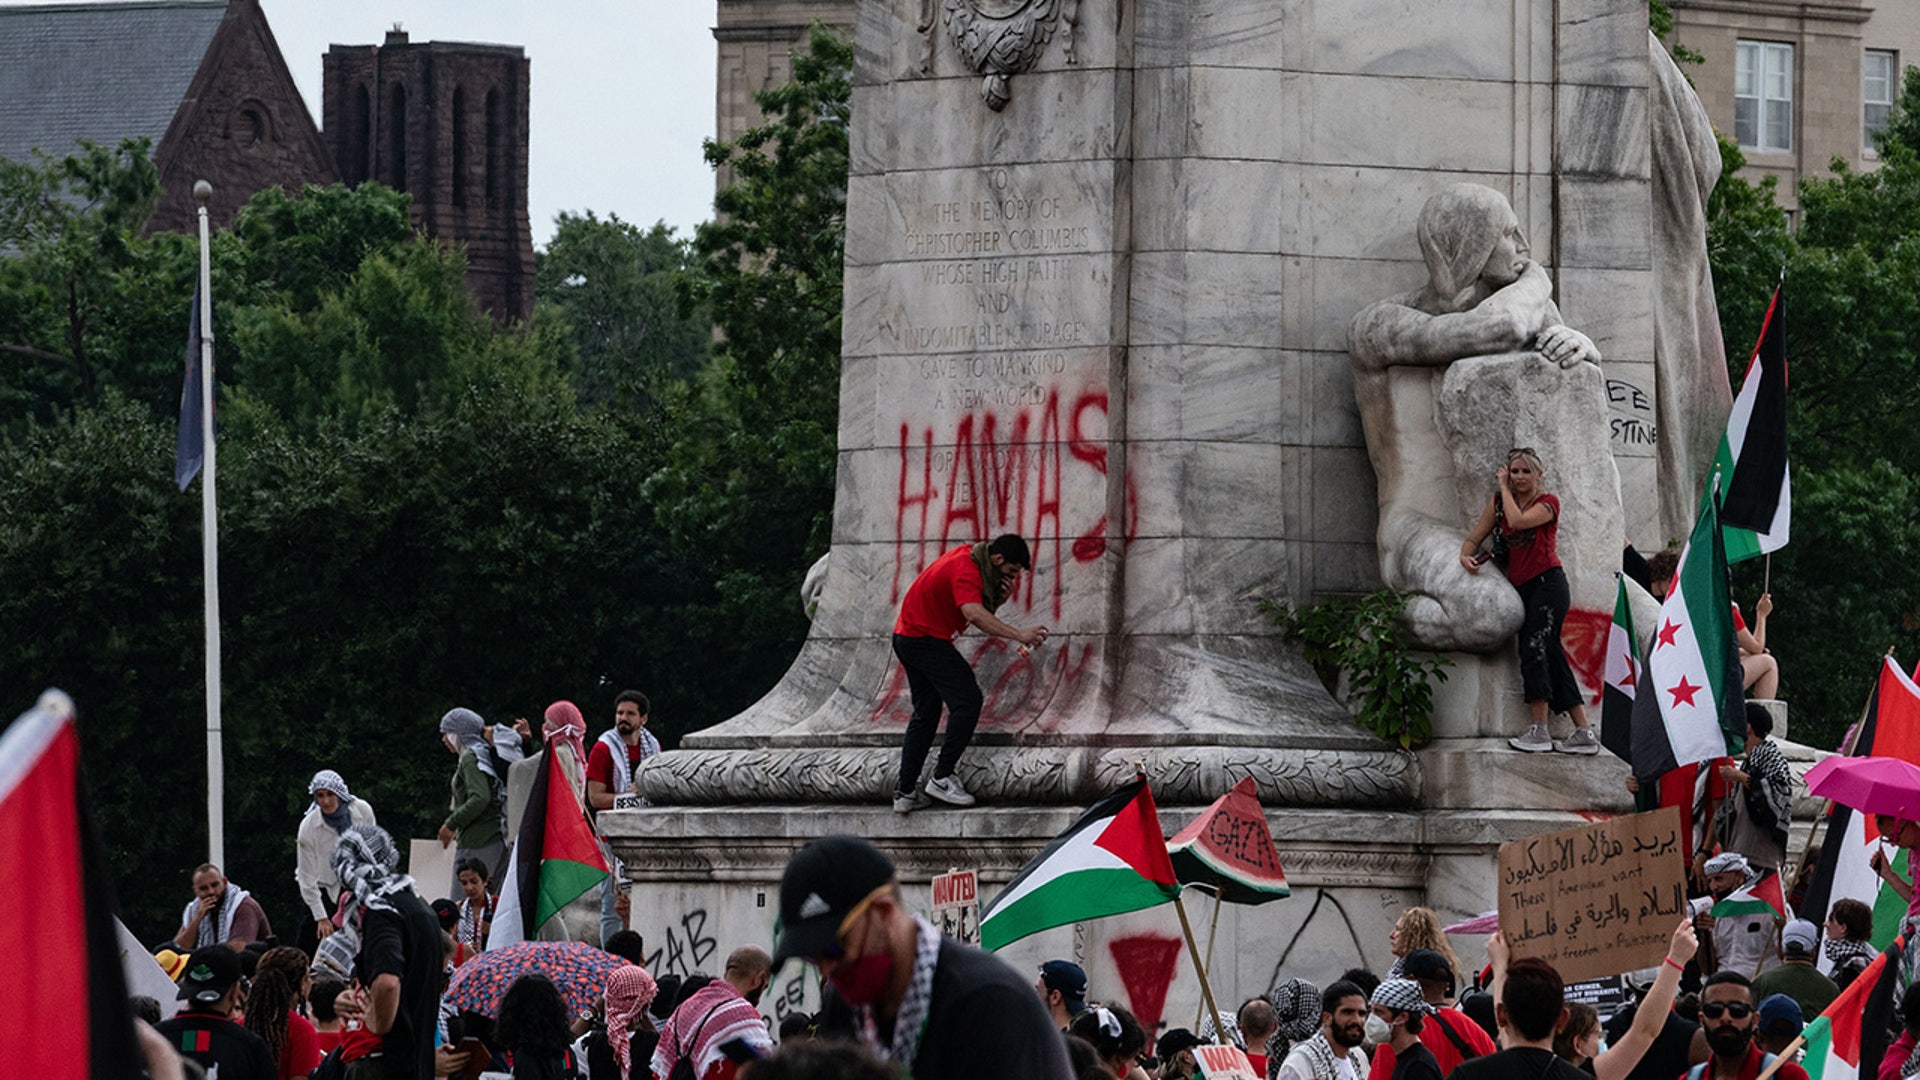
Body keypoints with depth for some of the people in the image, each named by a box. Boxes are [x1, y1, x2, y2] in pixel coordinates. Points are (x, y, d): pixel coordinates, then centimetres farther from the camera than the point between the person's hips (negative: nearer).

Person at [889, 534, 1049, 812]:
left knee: (926, 711, 14)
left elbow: (983, 608, 12)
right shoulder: (965, 570, -22)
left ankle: (905, 791, 13)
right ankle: (942, 778, -12)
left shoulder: (969, 557, 9)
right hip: (926, 640, -11)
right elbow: (974, 614, -38)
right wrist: (1019, 636, -42)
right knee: (967, 700, -13)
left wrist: (1002, 596, -10)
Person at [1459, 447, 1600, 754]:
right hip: (1522, 588, 7)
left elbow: (1518, 521, -21)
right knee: (1552, 657, 4)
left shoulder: (1548, 502, -3)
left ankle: (1539, 731, -20)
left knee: (1534, 649, -18)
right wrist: (1466, 556, -7)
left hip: (1548, 582, -7)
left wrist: (1505, 488, -8)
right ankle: (1584, 732, 6)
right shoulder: (1499, 501, 14)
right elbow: (1474, 538, 15)